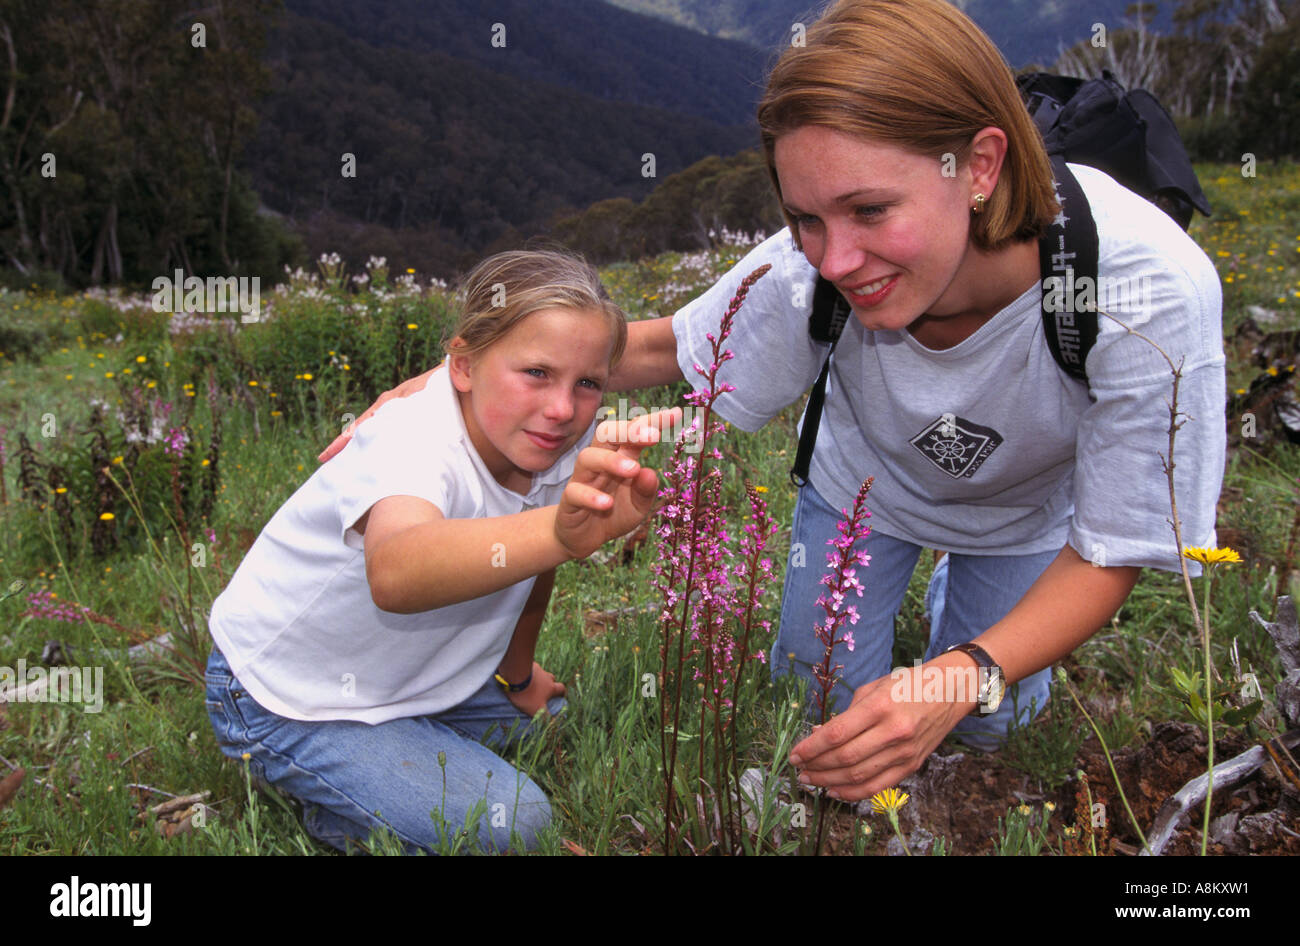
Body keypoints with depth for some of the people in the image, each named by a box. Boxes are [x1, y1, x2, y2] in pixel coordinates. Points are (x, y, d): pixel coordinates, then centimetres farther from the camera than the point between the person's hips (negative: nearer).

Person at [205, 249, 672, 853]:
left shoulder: (565, 441, -14)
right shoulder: (415, 444, -36)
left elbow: (532, 562, 7)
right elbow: (395, 574, -60)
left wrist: (517, 674, 17)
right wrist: (560, 531, -76)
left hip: (417, 677, 8)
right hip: (293, 702, -7)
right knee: (508, 825, -18)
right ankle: (326, 811, 4)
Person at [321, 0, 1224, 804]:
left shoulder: (1149, 297, -42)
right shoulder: (811, 268, -38)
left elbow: (1109, 555, -30)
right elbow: (664, 348, -16)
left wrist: (964, 677, -48)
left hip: (1030, 509, 0)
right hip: (869, 481, 1)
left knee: (989, 723, 14)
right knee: (816, 700, 10)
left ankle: (962, 601, 46)